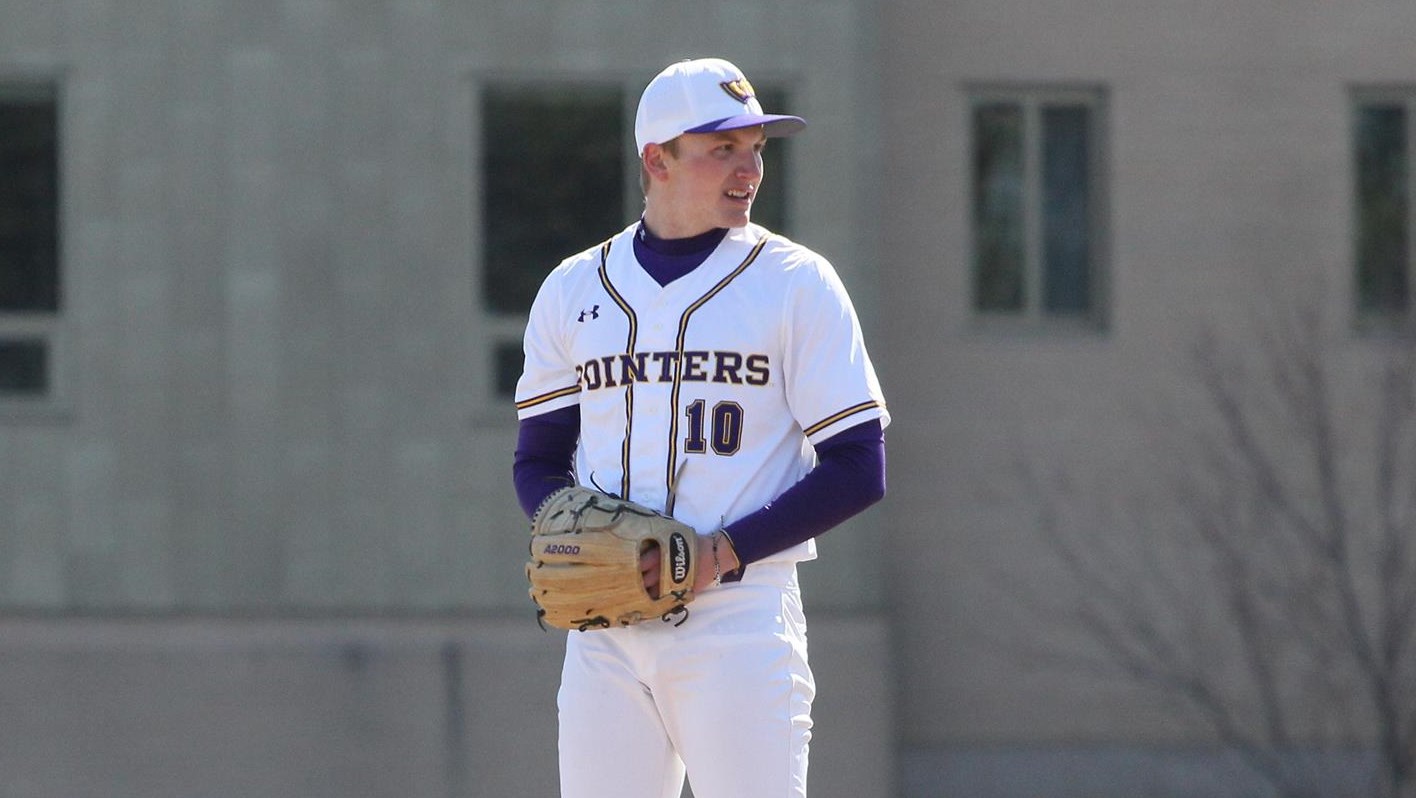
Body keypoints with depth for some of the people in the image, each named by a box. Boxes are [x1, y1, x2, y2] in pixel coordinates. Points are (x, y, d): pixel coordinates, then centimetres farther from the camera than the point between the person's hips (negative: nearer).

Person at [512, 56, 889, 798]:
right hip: (606, 626, 4)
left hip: (740, 611, -4)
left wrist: (724, 554, -14)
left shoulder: (795, 283, 1)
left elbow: (858, 468, -3)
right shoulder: (573, 290, 12)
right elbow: (539, 459, 18)